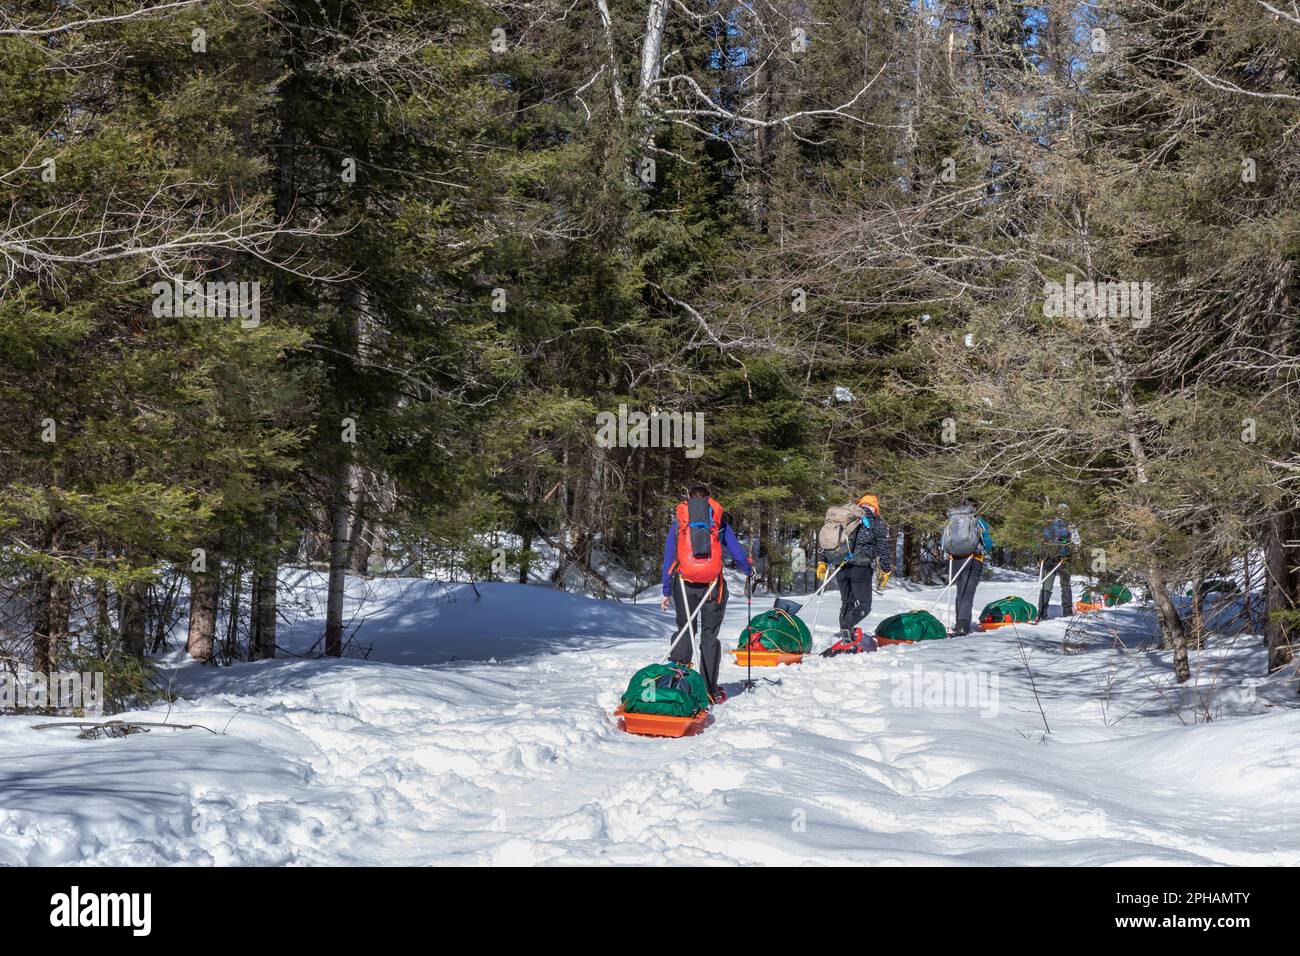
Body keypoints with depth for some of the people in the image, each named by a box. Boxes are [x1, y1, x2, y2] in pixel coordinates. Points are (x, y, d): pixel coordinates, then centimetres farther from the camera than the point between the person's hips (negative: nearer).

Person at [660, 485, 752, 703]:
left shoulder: (678, 521, 11)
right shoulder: (719, 519, 9)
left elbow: (668, 558, 10)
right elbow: (736, 550, 10)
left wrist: (666, 591, 13)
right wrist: (749, 569, 29)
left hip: (684, 583, 1)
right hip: (713, 584, 0)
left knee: (684, 631, 12)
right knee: (709, 636, 6)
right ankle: (710, 690, 4)